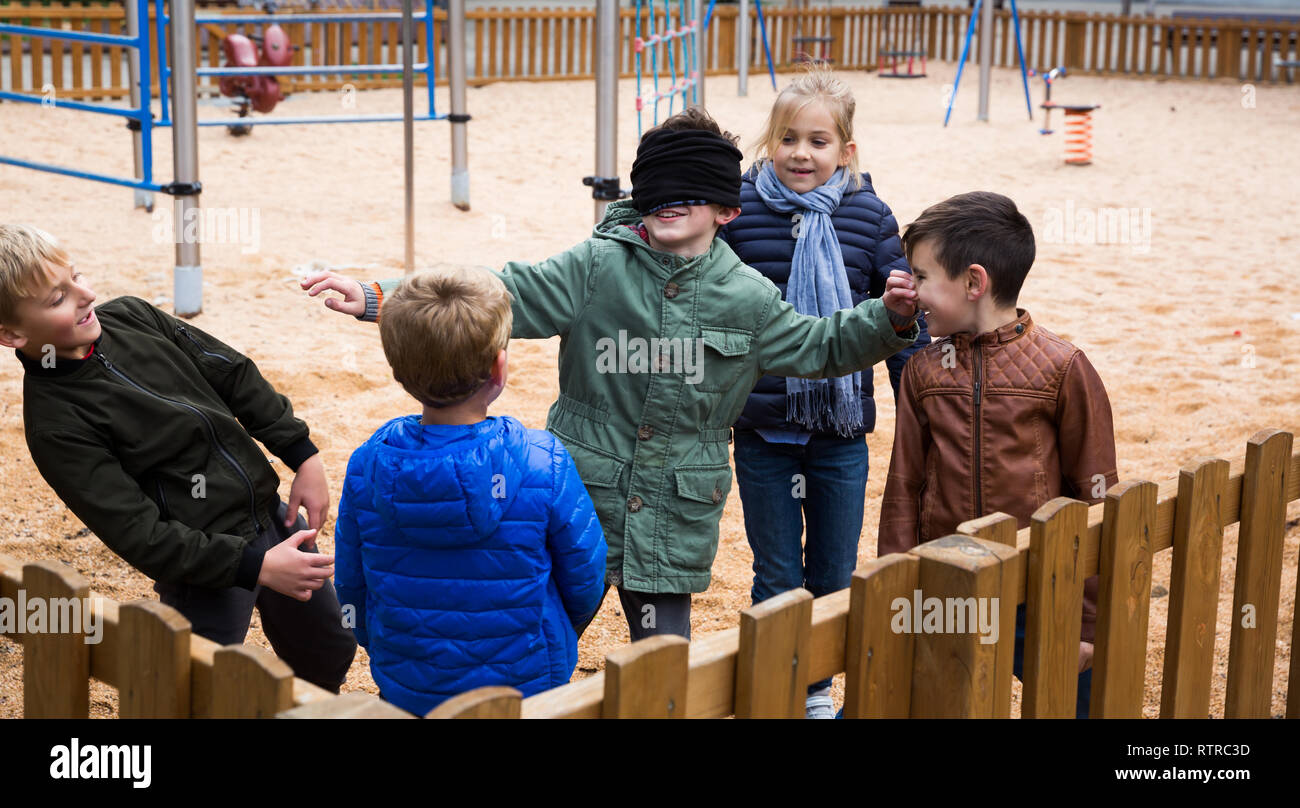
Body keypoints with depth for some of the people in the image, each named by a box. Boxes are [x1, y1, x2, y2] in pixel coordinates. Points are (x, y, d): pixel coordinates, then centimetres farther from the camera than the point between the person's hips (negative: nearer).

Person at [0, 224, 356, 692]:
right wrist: (255, 566, -25)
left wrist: (302, 455, 2)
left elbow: (233, 373, 7)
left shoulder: (129, 317, -3)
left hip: (272, 511, 7)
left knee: (331, 658, 22)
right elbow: (136, 532, -23)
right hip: (206, 564, -7)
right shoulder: (55, 424, -21)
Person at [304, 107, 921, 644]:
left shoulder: (747, 298, 2)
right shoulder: (596, 268, -6)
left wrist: (889, 318, 0)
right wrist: (378, 298, -19)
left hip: (674, 523, 1)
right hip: (575, 504, -1)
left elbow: (815, 346, 16)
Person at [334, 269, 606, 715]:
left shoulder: (367, 465, -14)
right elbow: (585, 583, -9)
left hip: (404, 693, 3)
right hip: (526, 688, -2)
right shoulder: (544, 465, -21)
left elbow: (351, 587, -2)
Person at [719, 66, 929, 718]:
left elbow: (904, 319, 2)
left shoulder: (869, 218, -4)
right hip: (761, 429, -1)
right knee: (777, 578, 10)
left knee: (834, 577, 13)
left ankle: (818, 689, 33)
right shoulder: (737, 212, -7)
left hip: (841, 429, 1)